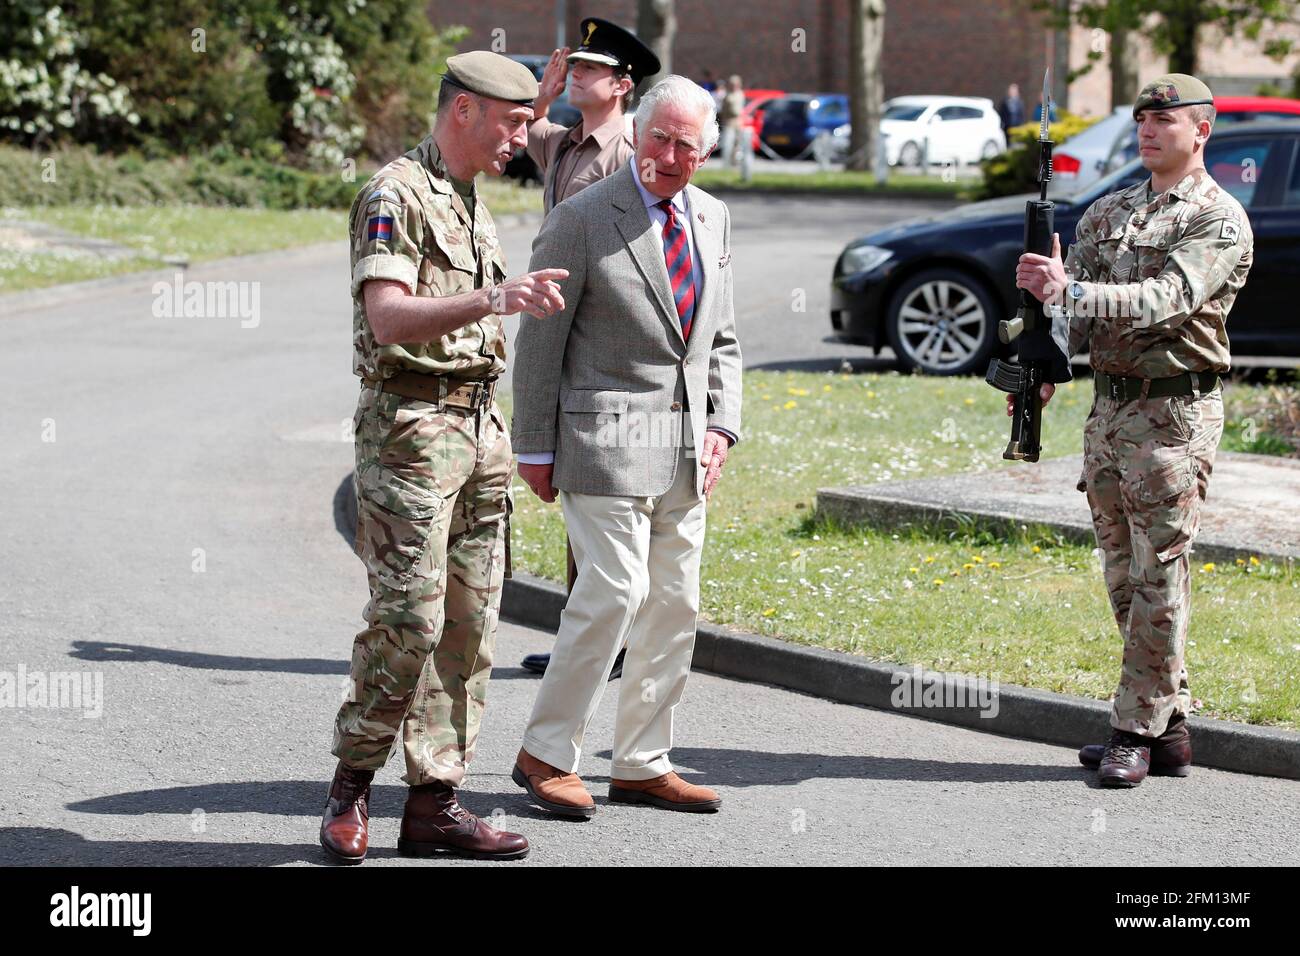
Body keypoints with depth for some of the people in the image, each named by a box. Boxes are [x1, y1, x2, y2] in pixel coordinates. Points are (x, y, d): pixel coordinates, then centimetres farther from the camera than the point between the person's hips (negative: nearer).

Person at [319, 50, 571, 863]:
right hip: (411, 422, -9)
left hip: (480, 423, 9)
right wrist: (493, 299, -34)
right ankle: (352, 786, 2)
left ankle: (435, 803, 7)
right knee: (409, 616, -12)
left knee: (470, 622, 4)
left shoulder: (474, 204, 19)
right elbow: (389, 317, -22)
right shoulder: (395, 195, -9)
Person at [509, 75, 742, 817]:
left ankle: (643, 764, 16)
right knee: (614, 593, -13)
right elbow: (540, 342, -5)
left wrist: (723, 425, 5)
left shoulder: (713, 219, 12)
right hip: (608, 438, -7)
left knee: (676, 604, 7)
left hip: (686, 447, 7)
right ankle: (547, 755, 0)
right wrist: (535, 448, -6)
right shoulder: (582, 220, -7)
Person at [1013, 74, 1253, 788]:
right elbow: (1069, 304, 12)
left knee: (1158, 579, -5)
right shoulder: (1106, 213, 15)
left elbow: (1165, 300, -22)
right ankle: (1169, 726, 18)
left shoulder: (1220, 219, -7)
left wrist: (1071, 290, -32)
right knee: (1126, 580, 10)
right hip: (1107, 408, 7)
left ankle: (1137, 730, 0)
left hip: (1175, 414, -7)